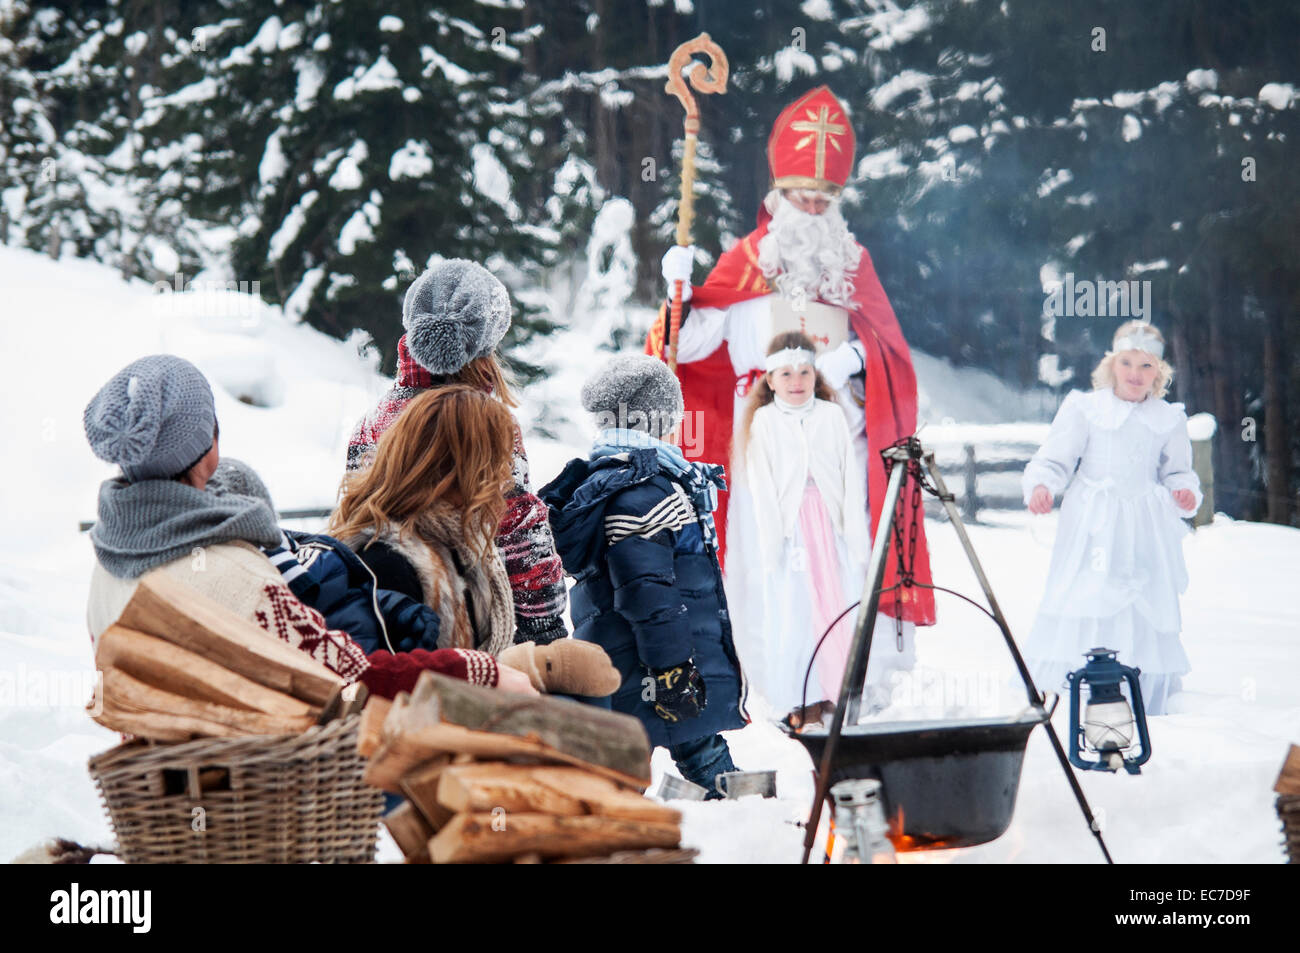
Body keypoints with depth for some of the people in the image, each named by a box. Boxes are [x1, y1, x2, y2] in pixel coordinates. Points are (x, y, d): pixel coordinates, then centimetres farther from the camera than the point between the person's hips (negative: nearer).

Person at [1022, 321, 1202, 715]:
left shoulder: (1169, 420, 11)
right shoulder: (1085, 409, 2)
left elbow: (1177, 471, 17)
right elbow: (1055, 460, 1)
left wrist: (1184, 492, -5)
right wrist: (1041, 485, -18)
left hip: (1144, 534, 3)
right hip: (1092, 529, -3)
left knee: (1147, 615, 0)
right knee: (1083, 605, -11)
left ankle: (1146, 709, 9)